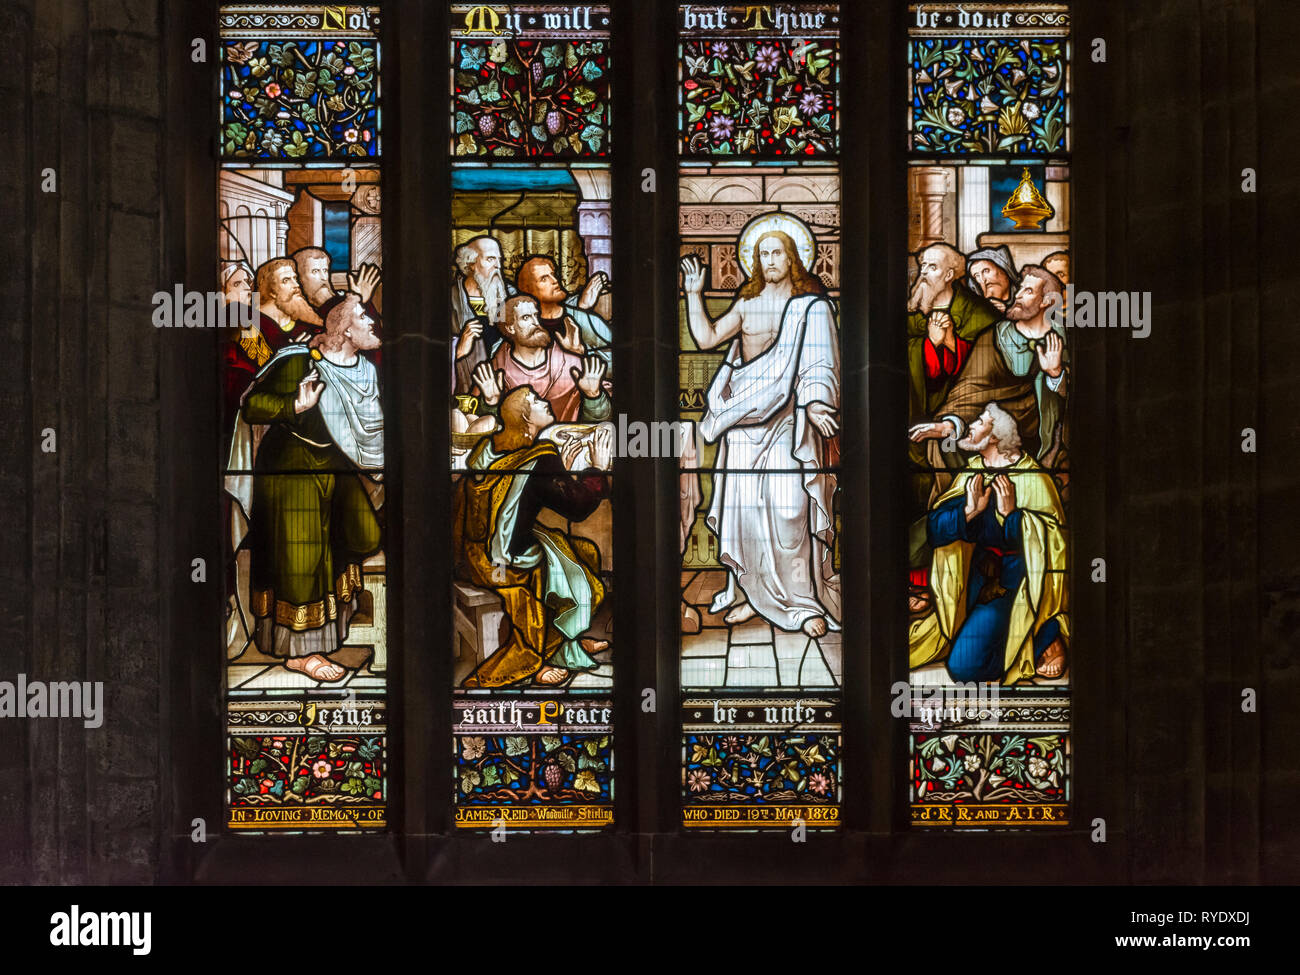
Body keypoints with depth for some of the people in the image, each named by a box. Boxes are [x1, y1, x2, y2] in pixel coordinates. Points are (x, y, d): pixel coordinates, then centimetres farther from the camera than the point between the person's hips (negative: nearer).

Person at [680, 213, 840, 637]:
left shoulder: (811, 307, 3)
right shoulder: (747, 303, 15)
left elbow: (819, 364, -5)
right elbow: (706, 338, 13)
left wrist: (815, 404, -20)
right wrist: (694, 294, 9)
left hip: (786, 418, -4)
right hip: (744, 419, 4)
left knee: (788, 508, -11)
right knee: (744, 505, 1)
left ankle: (805, 602, -5)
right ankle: (755, 594, 12)